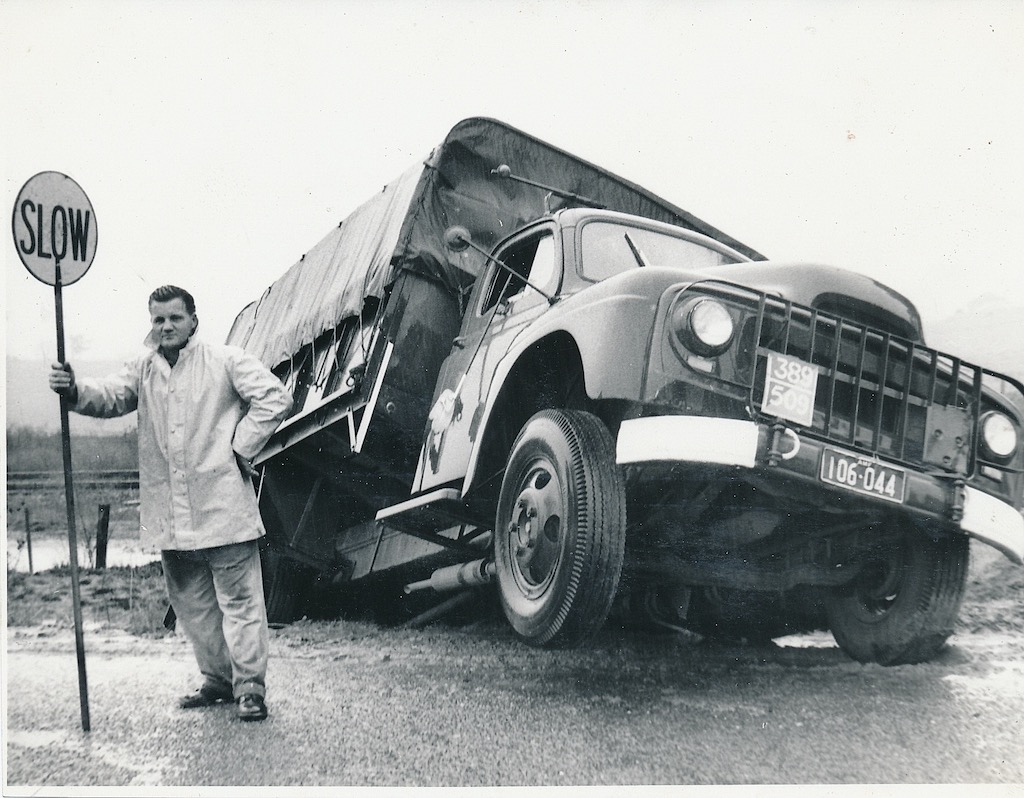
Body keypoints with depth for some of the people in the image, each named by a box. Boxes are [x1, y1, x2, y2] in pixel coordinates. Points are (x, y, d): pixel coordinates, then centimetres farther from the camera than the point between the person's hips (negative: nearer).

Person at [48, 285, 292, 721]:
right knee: (191, 603, 14)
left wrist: (241, 447, -8)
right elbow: (109, 396, -4)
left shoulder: (226, 361, -1)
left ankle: (250, 688, 6)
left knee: (239, 599, -2)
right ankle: (217, 679, 28)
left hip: (222, 506, -5)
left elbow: (275, 397, -5)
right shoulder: (143, 371, 12)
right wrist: (75, 391, -26)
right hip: (169, 516, 5)